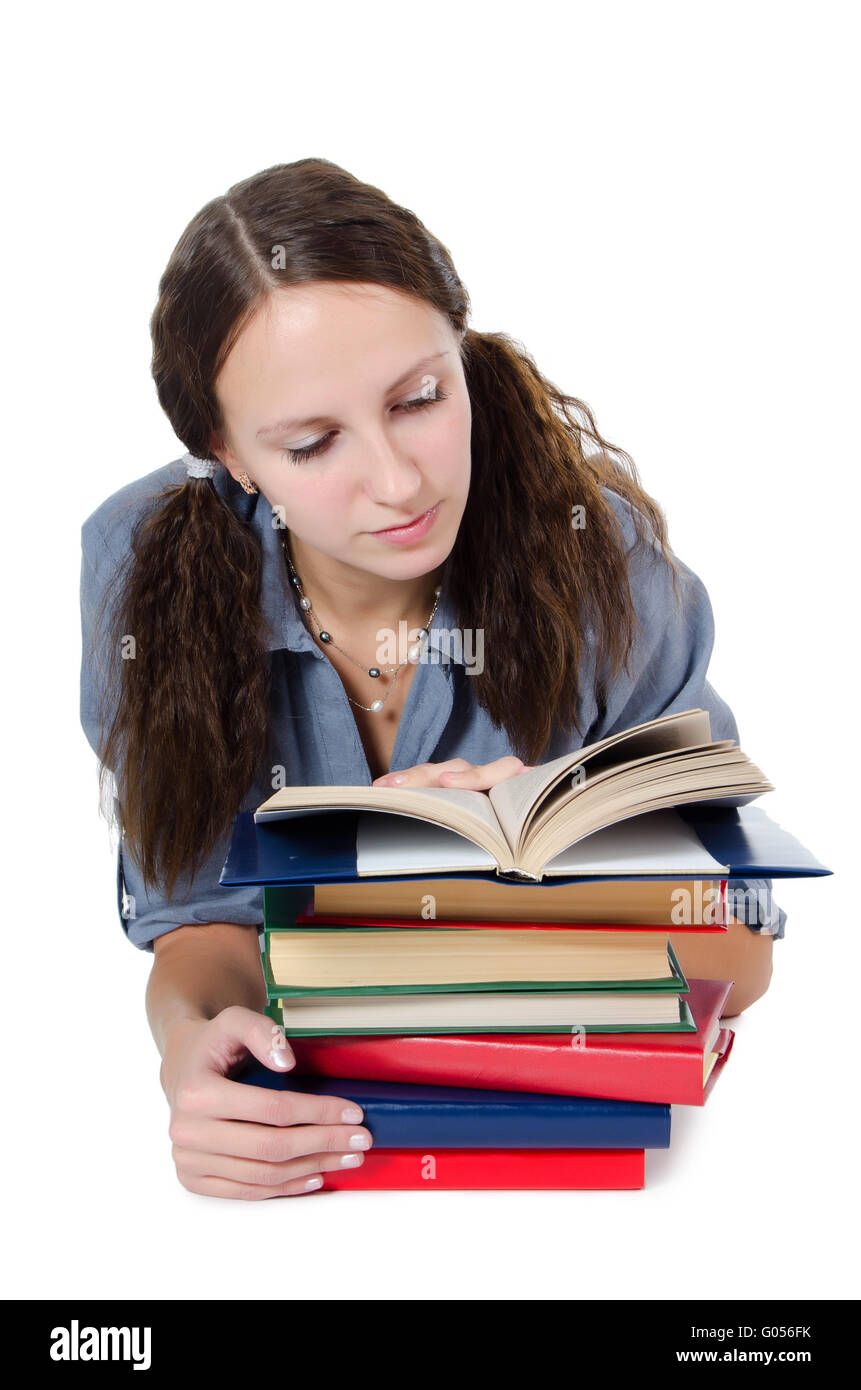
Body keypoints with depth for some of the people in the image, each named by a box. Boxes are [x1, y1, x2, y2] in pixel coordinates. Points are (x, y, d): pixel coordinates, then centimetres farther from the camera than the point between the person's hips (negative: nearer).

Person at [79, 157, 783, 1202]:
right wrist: (189, 1040, -29)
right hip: (296, 1105, 1)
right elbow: (202, 911, -7)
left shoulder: (597, 557, -18)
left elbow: (736, 956, -10)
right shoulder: (146, 563, -15)